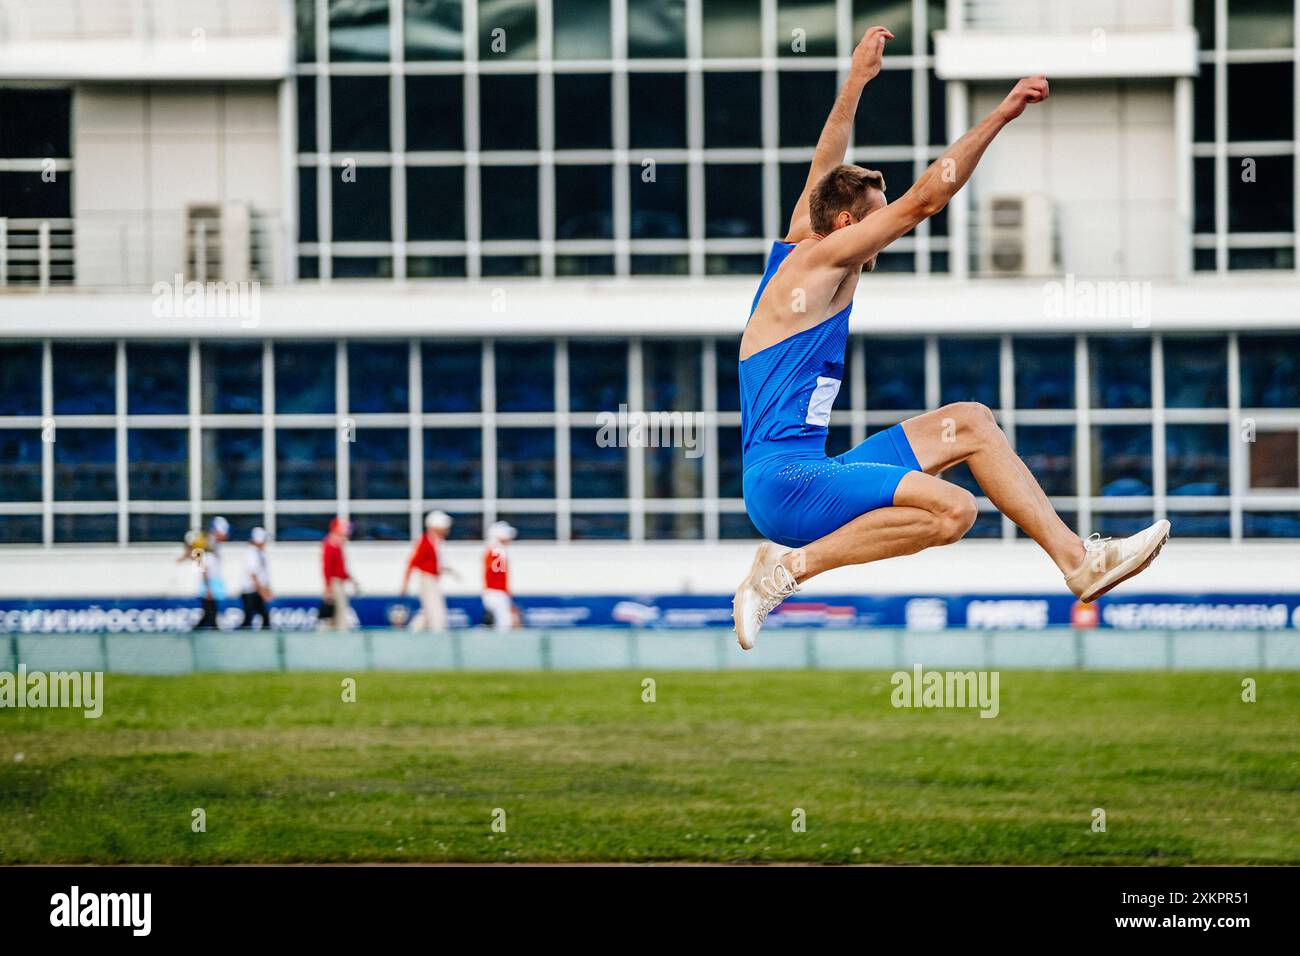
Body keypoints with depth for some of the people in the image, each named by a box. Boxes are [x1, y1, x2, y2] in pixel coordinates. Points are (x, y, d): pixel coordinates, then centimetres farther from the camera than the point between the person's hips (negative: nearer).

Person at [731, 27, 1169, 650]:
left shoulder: (800, 243, 17)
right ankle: (789, 565, -18)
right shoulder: (818, 259, -8)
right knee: (952, 509, -30)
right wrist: (1000, 115, -8)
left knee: (970, 424, 13)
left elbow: (823, 172, 32)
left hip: (810, 471, 11)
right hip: (783, 482, -11)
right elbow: (925, 198, -11)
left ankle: (1076, 559, 9)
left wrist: (855, 83, 34)